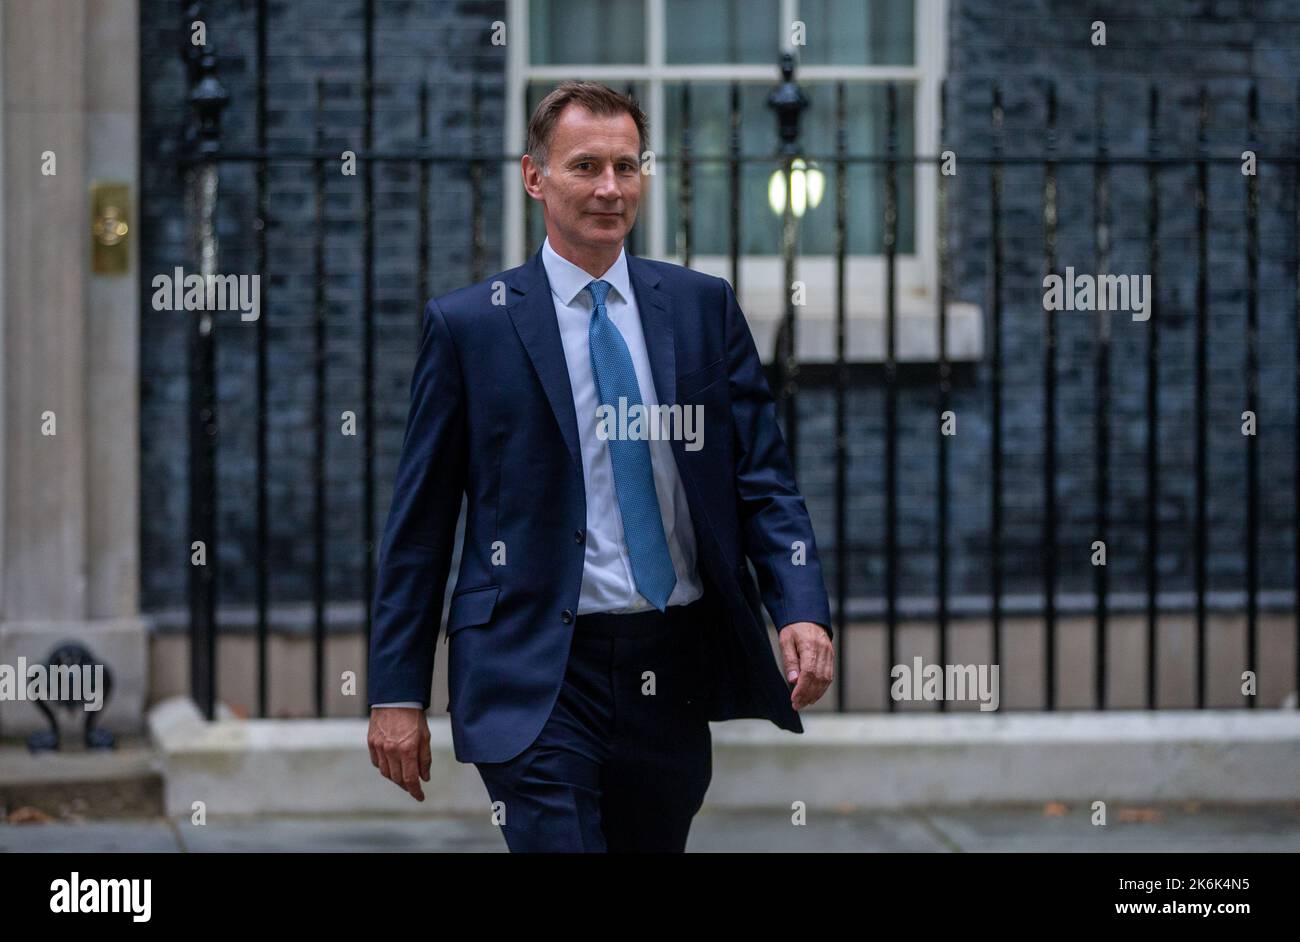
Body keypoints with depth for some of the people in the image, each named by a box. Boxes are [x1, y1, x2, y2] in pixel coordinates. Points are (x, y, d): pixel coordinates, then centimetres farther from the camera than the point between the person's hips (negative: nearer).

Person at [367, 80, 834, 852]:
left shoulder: (703, 307, 8)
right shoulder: (468, 325, 0)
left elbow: (763, 475, 5)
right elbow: (420, 520, 2)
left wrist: (803, 608, -12)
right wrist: (399, 692, -1)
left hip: (675, 671, 4)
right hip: (540, 677, -3)